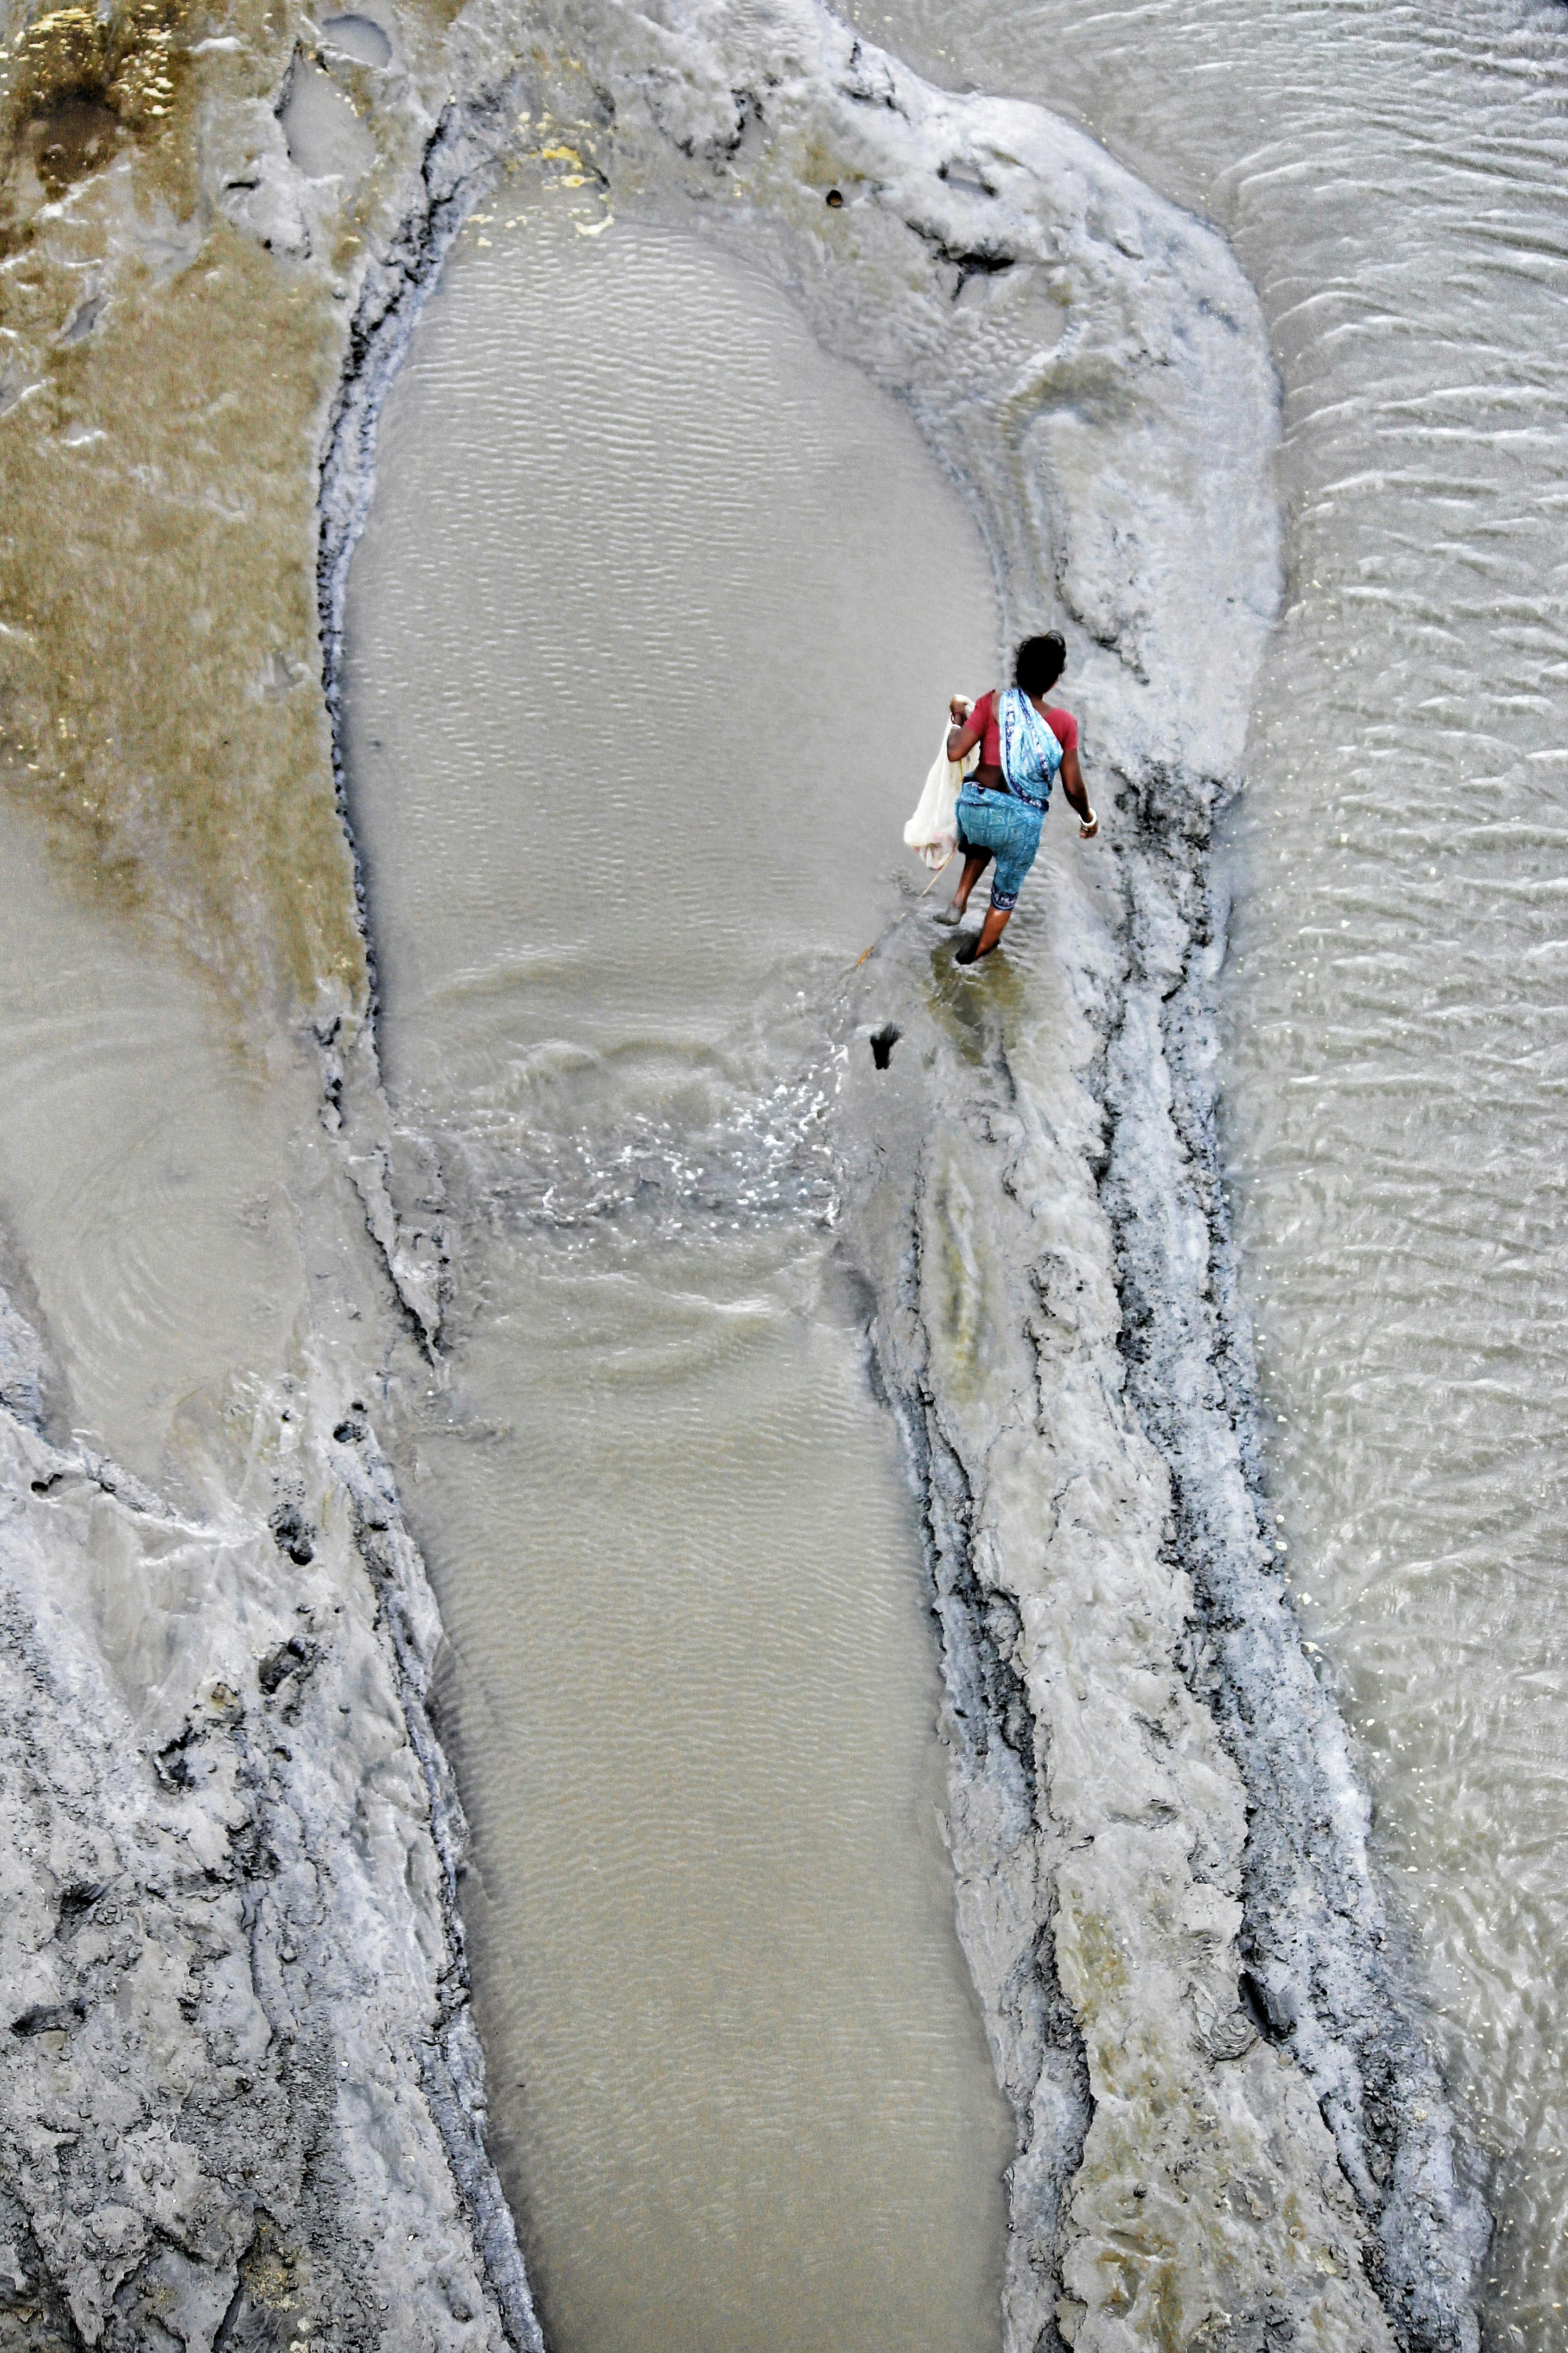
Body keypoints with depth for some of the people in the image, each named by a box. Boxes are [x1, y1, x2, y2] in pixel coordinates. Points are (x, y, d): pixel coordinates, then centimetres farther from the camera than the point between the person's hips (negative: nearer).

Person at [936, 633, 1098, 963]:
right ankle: (978, 953, 43)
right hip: (1021, 822, -1)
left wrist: (959, 717, 8)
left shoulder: (993, 703, -9)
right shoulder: (1064, 723, -8)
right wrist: (1089, 819, 15)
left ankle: (959, 902, 27)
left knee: (981, 845, 40)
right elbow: (1073, 788, -5)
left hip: (975, 808, 1)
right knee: (1006, 892, 26)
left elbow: (955, 751, -12)